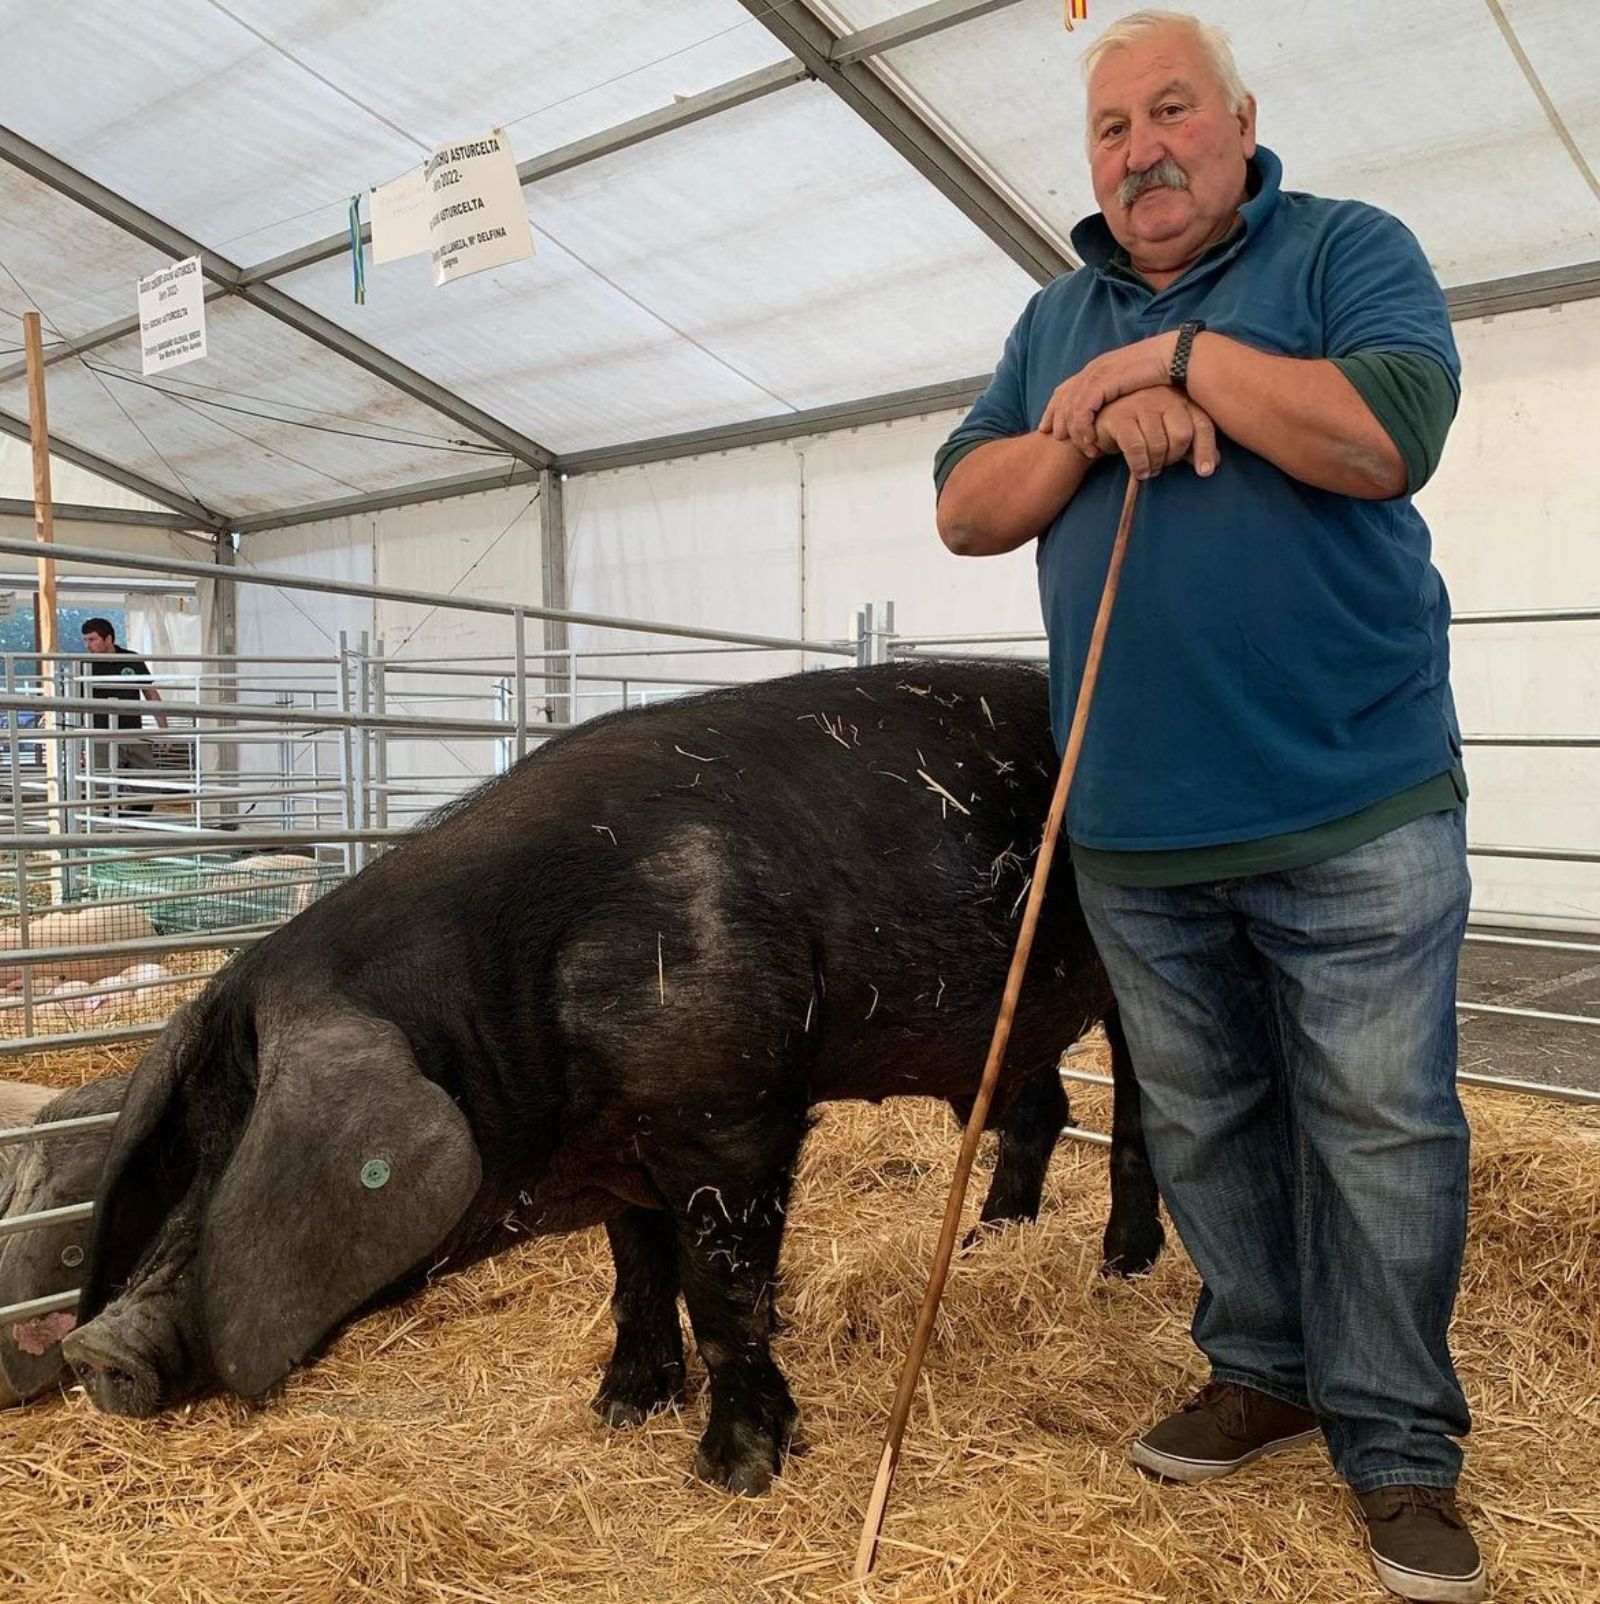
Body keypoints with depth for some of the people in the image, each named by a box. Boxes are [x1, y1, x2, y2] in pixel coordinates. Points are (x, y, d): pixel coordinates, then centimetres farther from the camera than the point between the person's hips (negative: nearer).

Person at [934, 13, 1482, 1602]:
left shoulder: (1346, 249, 1)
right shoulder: (1057, 319, 15)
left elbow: (1390, 434, -17)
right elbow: (965, 506, 6)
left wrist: (1175, 357, -11)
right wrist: (1095, 426, -11)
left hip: (1351, 812, -4)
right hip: (1136, 830, 5)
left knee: (1379, 1130, 2)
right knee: (1203, 1125, 14)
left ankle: (1397, 1441, 18)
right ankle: (1264, 1368, 32)